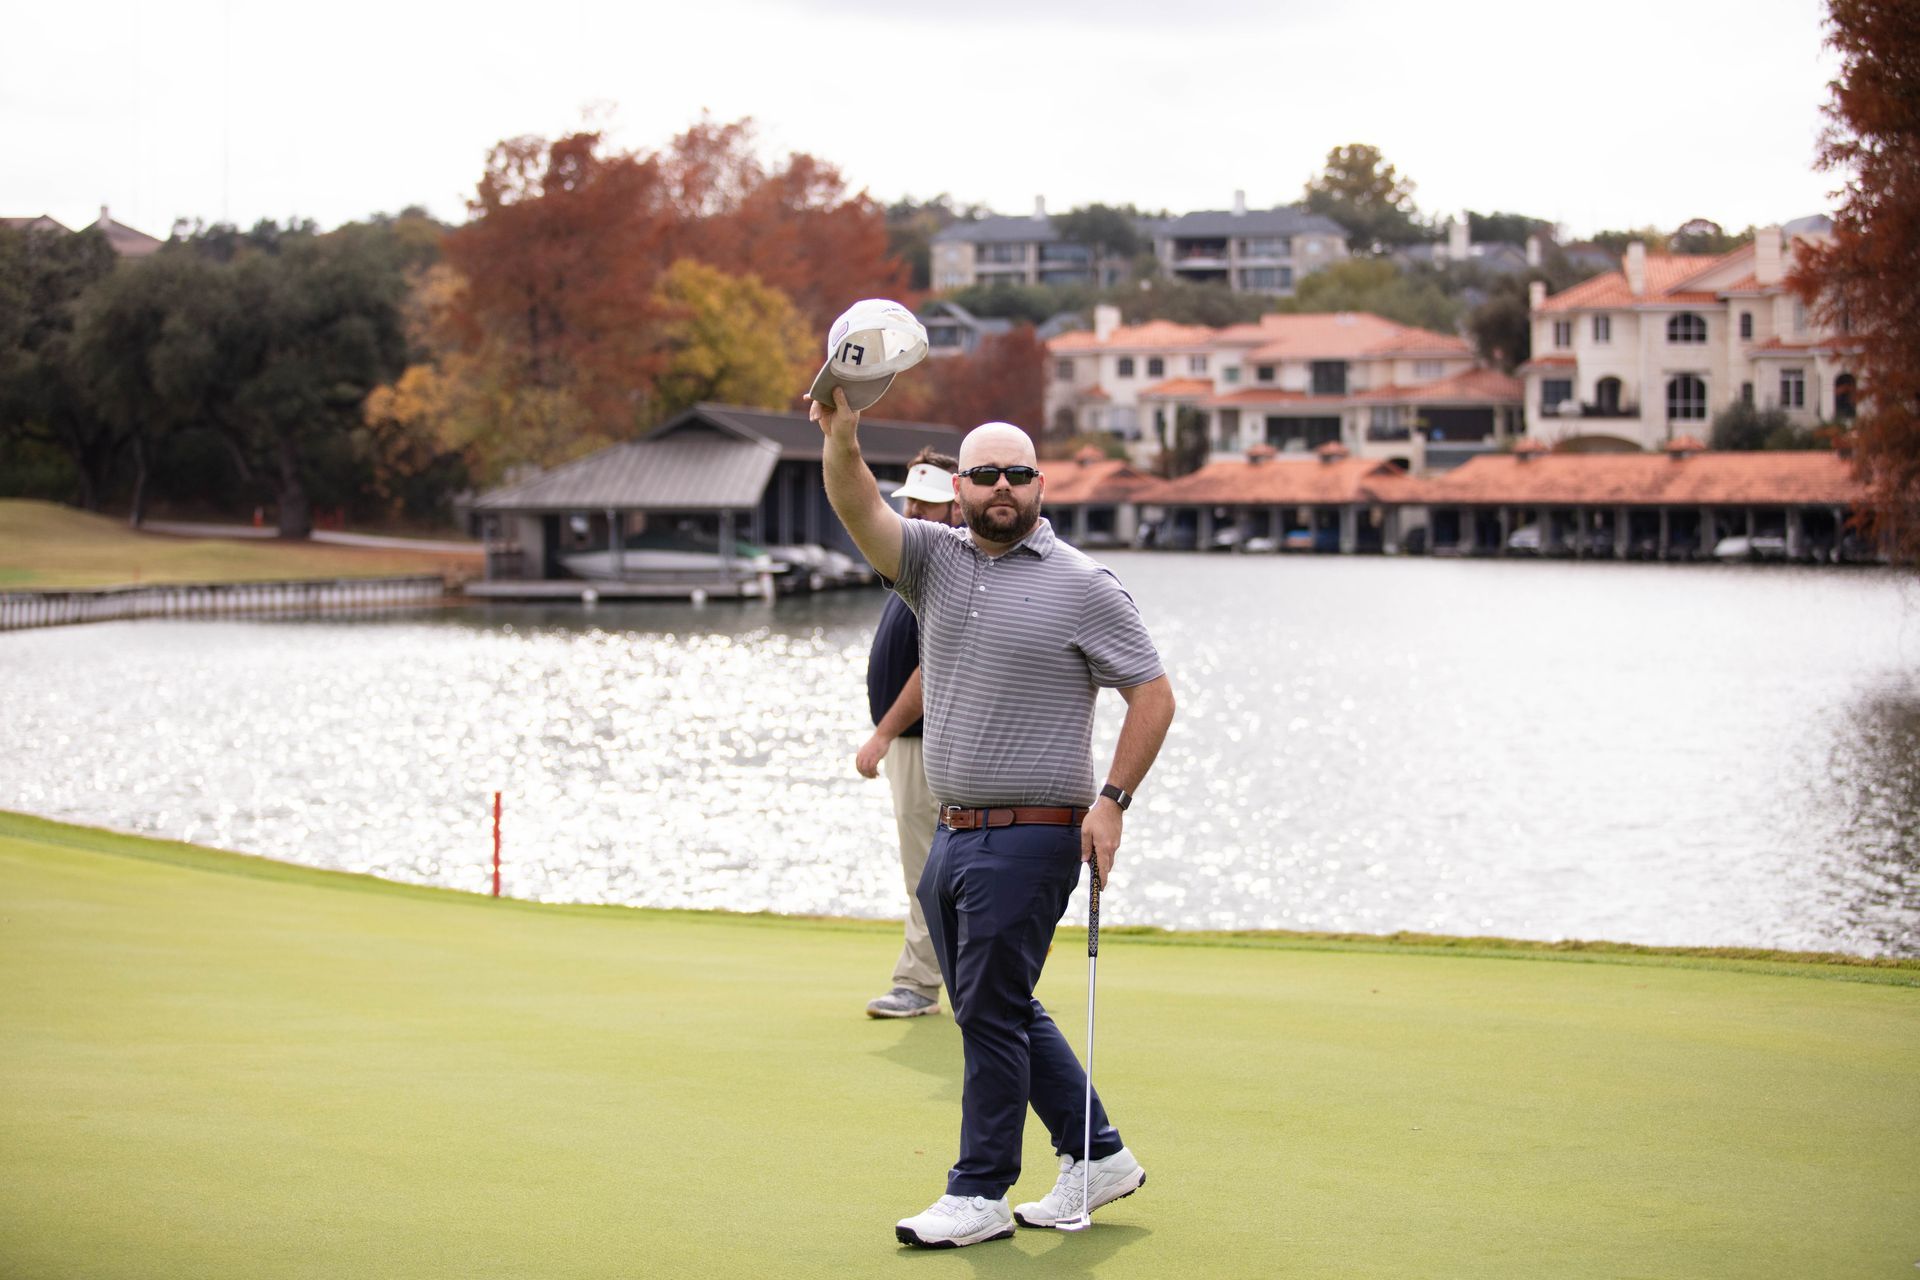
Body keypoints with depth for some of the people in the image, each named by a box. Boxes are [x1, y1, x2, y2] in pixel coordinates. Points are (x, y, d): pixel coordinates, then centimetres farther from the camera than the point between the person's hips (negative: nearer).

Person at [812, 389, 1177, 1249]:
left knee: (990, 1013, -4)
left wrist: (1113, 800, -12)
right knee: (998, 1012, 14)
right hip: (952, 834, 7)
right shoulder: (935, 560, 9)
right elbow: (860, 511, -7)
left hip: (1030, 838, -7)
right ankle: (1098, 1156, 27)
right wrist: (841, 440, -27)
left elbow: (1152, 695, -4)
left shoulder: (1083, 587, -5)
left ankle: (980, 1194, 7)